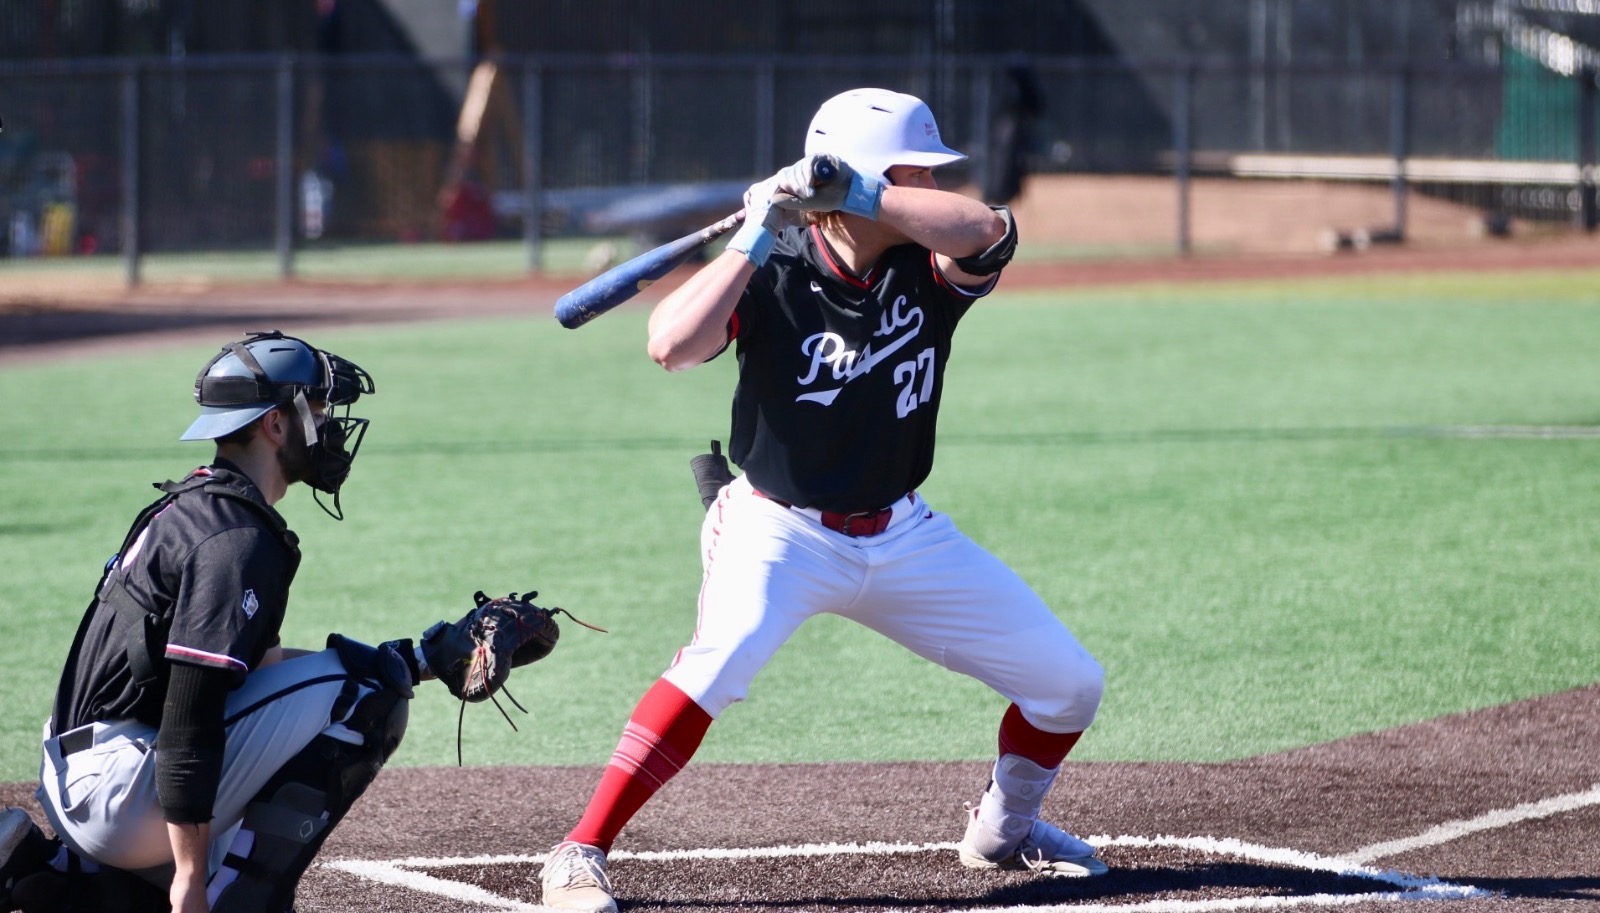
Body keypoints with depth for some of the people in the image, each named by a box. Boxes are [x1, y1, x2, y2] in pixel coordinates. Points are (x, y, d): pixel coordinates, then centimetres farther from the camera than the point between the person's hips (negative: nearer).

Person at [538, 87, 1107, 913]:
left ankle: (1005, 828, 35)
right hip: (780, 531, -5)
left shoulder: (927, 270, -6)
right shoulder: (772, 276, -16)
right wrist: (753, 240, -32)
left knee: (1068, 682, 6)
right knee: (719, 658, -35)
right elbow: (672, 345, -33)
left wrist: (853, 194, -35)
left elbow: (988, 230, -30)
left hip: (903, 536, 5)